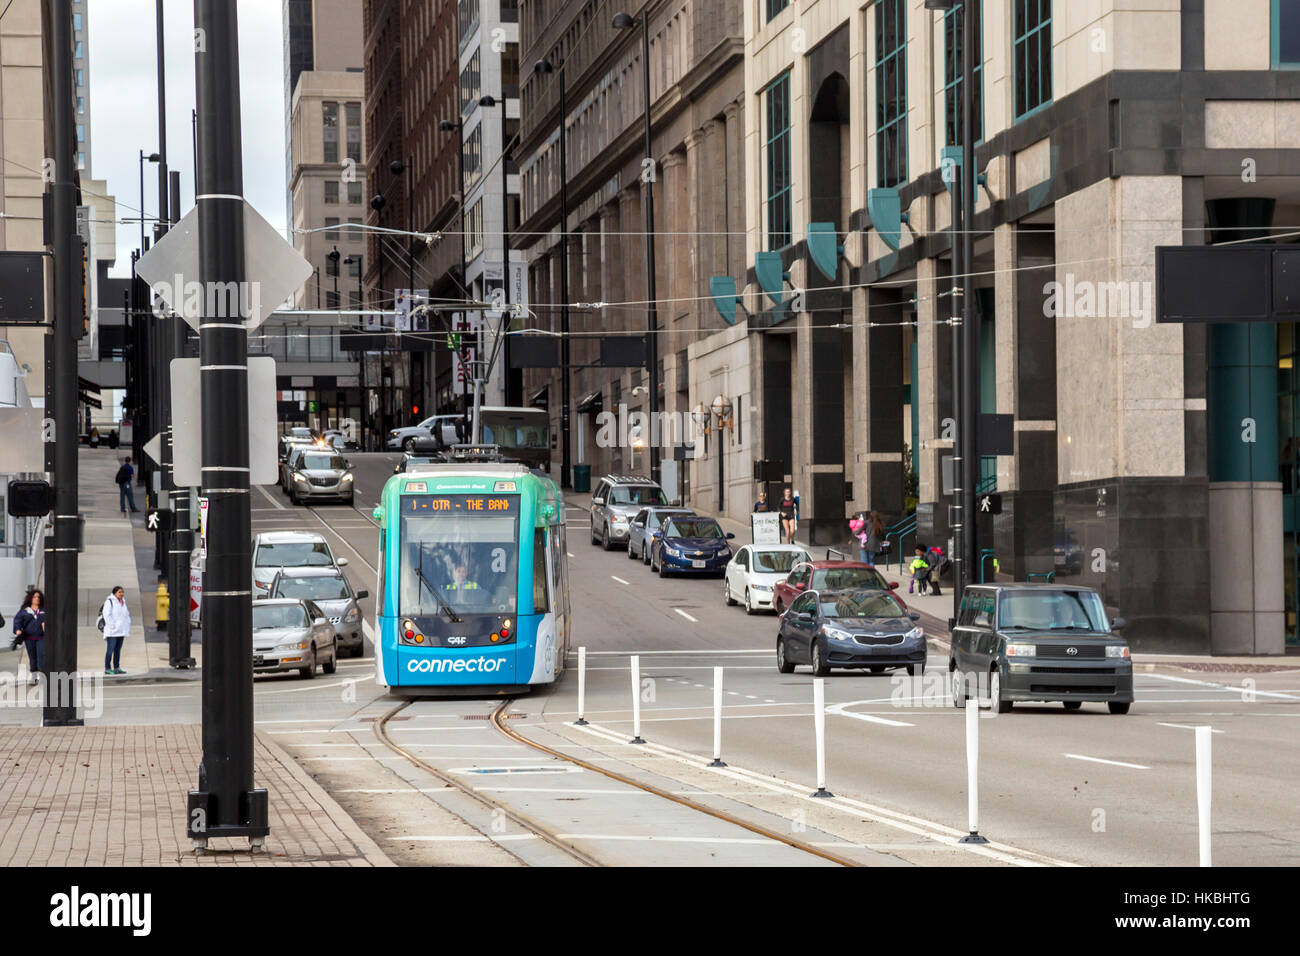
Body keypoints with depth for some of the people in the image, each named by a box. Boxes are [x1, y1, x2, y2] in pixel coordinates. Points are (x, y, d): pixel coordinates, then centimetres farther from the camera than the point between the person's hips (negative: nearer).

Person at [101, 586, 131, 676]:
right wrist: (112, 625, -19)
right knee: (110, 649, -9)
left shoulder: (123, 602, 16)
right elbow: (106, 614, -16)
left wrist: (127, 626, 13)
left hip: (121, 631, 8)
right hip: (112, 631, -7)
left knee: (118, 650, 9)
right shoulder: (109, 602, -8)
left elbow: (127, 615, 25)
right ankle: (107, 668, -8)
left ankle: (116, 668, 12)